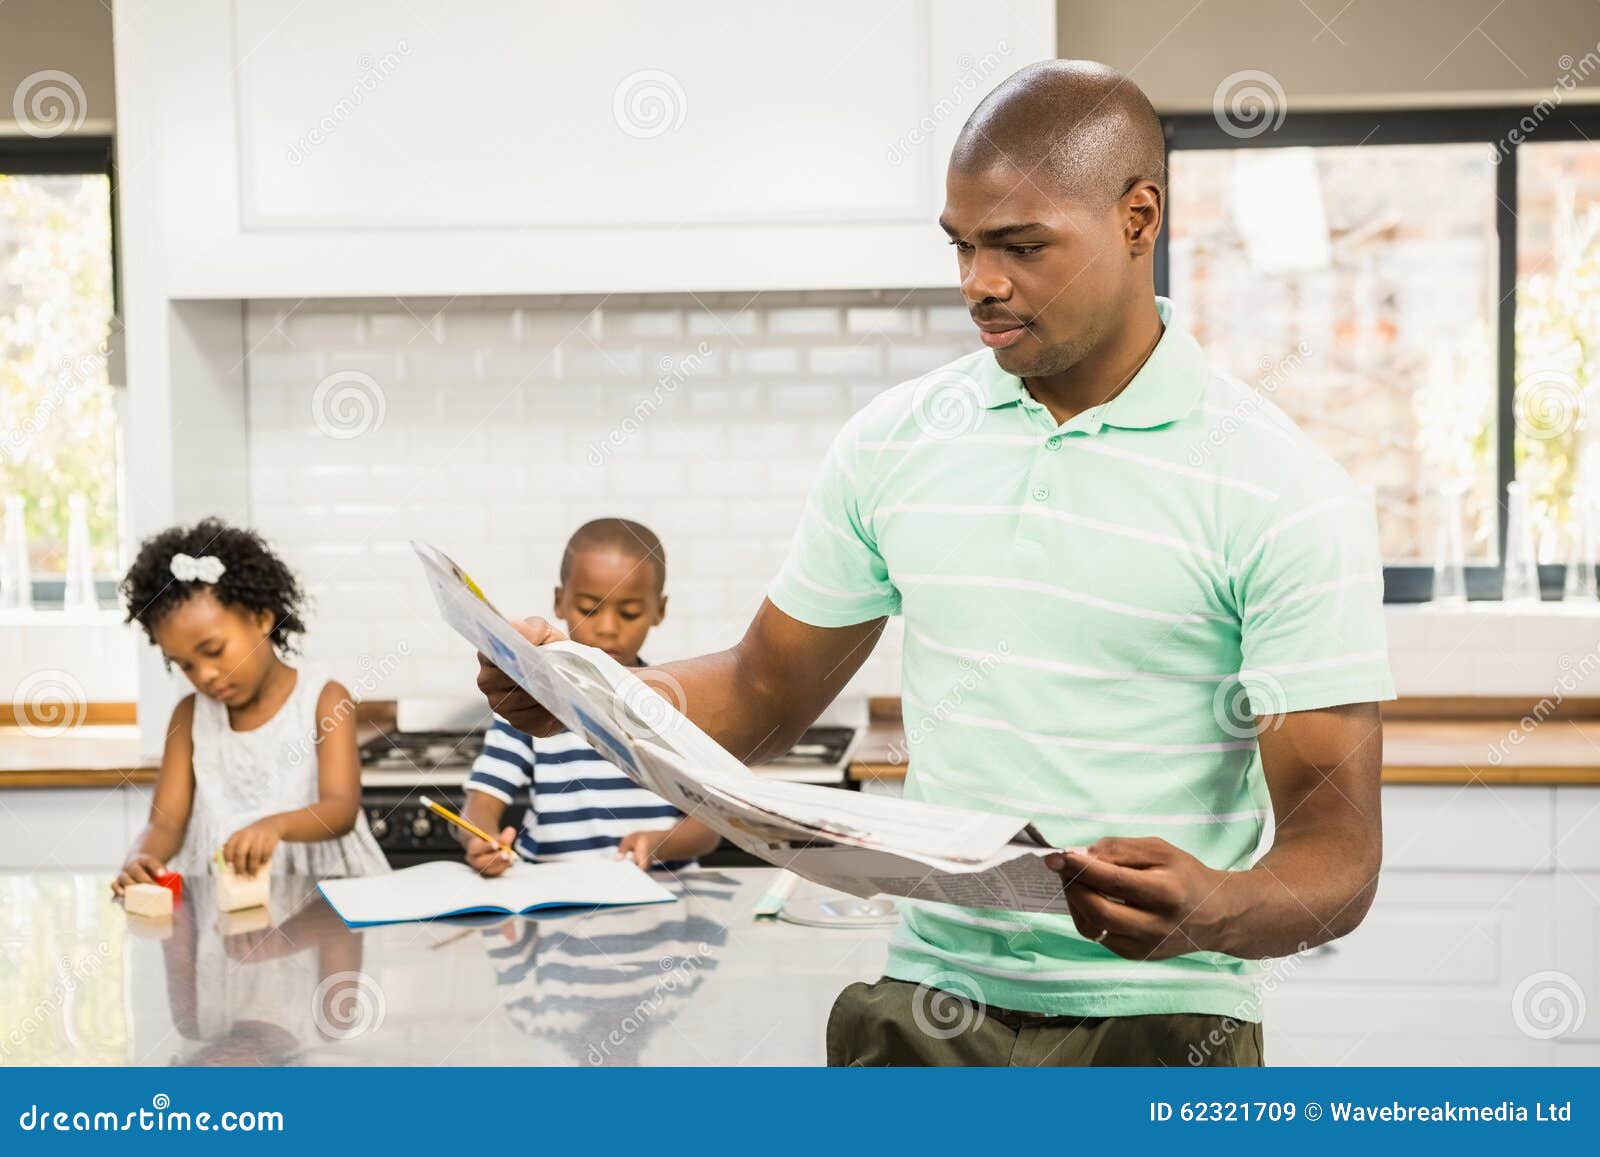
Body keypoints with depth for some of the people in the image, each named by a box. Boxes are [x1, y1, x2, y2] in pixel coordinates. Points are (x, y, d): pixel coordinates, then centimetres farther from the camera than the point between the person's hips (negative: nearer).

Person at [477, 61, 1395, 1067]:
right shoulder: (896, 439, 8)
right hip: (927, 1005, 3)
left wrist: (1216, 913, -29)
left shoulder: (1288, 492, -6)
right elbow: (763, 694, 16)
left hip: (1157, 1022, -3)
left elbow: (1339, 850, -8)